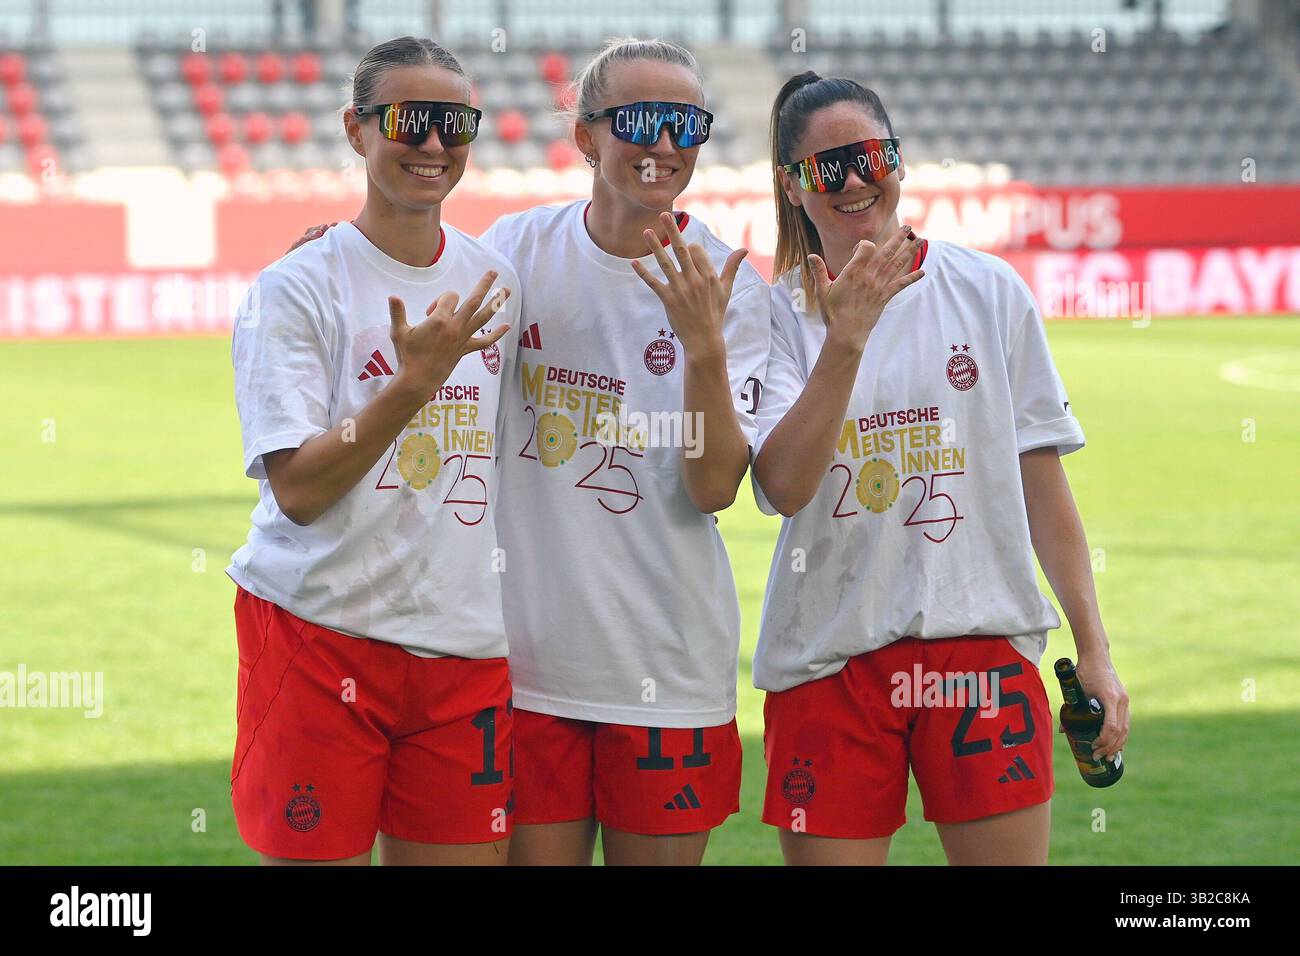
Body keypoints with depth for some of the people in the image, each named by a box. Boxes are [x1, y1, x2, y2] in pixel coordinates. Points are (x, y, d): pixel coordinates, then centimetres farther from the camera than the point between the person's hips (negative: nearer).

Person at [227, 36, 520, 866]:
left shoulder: (495, 281, 10)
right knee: (316, 856, -3)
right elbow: (297, 488, -14)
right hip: (318, 633, -4)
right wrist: (414, 382, -21)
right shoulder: (298, 288, -6)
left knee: (465, 851, 3)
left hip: (464, 640, 5)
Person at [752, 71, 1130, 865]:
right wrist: (847, 337, -22)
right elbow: (783, 487, -13)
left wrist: (1094, 649, 2)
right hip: (827, 655, 0)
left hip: (983, 642, 0)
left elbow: (1041, 479, 6)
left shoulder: (990, 291, 4)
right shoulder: (779, 313, 2)